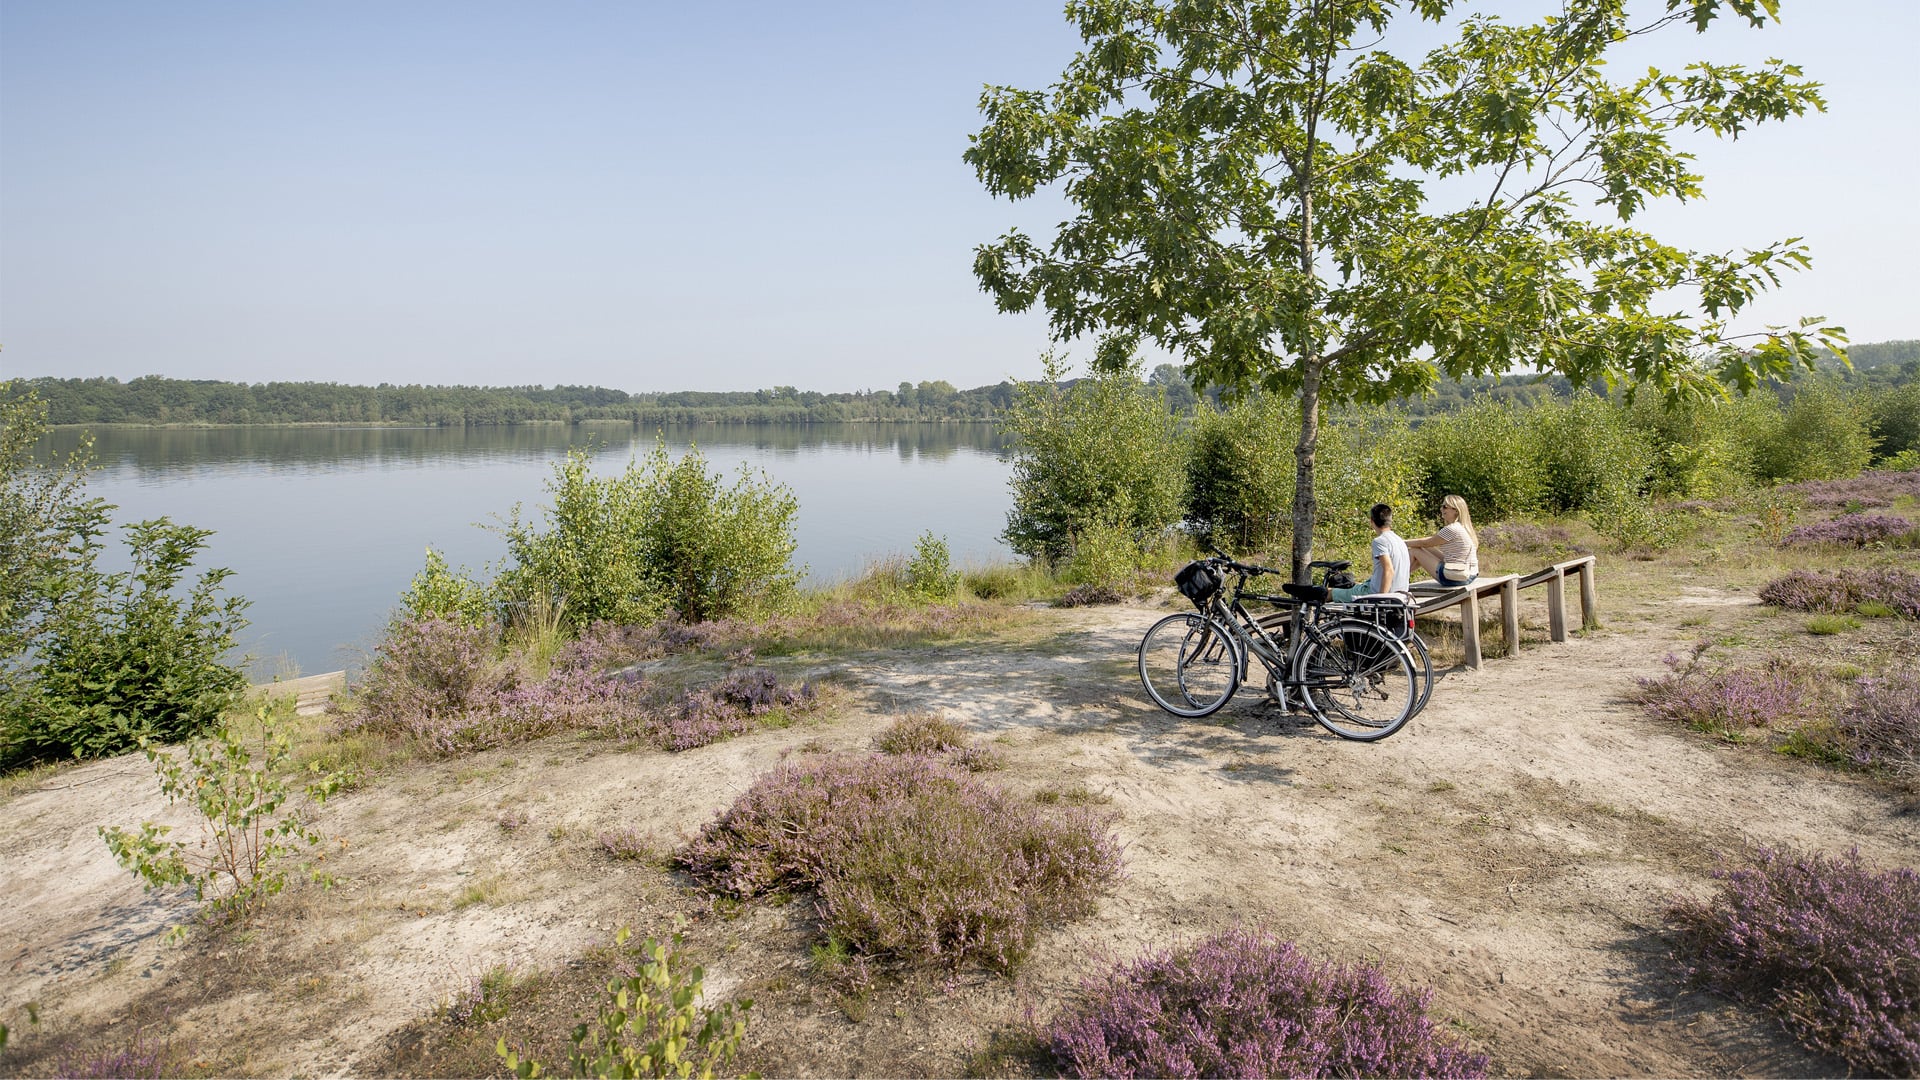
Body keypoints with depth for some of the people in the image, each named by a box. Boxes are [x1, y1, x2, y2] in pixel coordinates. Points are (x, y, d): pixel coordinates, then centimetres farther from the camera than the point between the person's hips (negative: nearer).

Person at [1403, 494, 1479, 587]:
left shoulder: (1452, 529, -18)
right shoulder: (1464, 527, 12)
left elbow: (1425, 543, -9)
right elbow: (1433, 539, 19)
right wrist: (1408, 542, 17)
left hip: (1455, 578, -10)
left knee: (1414, 550, 0)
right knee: (1426, 549, 19)